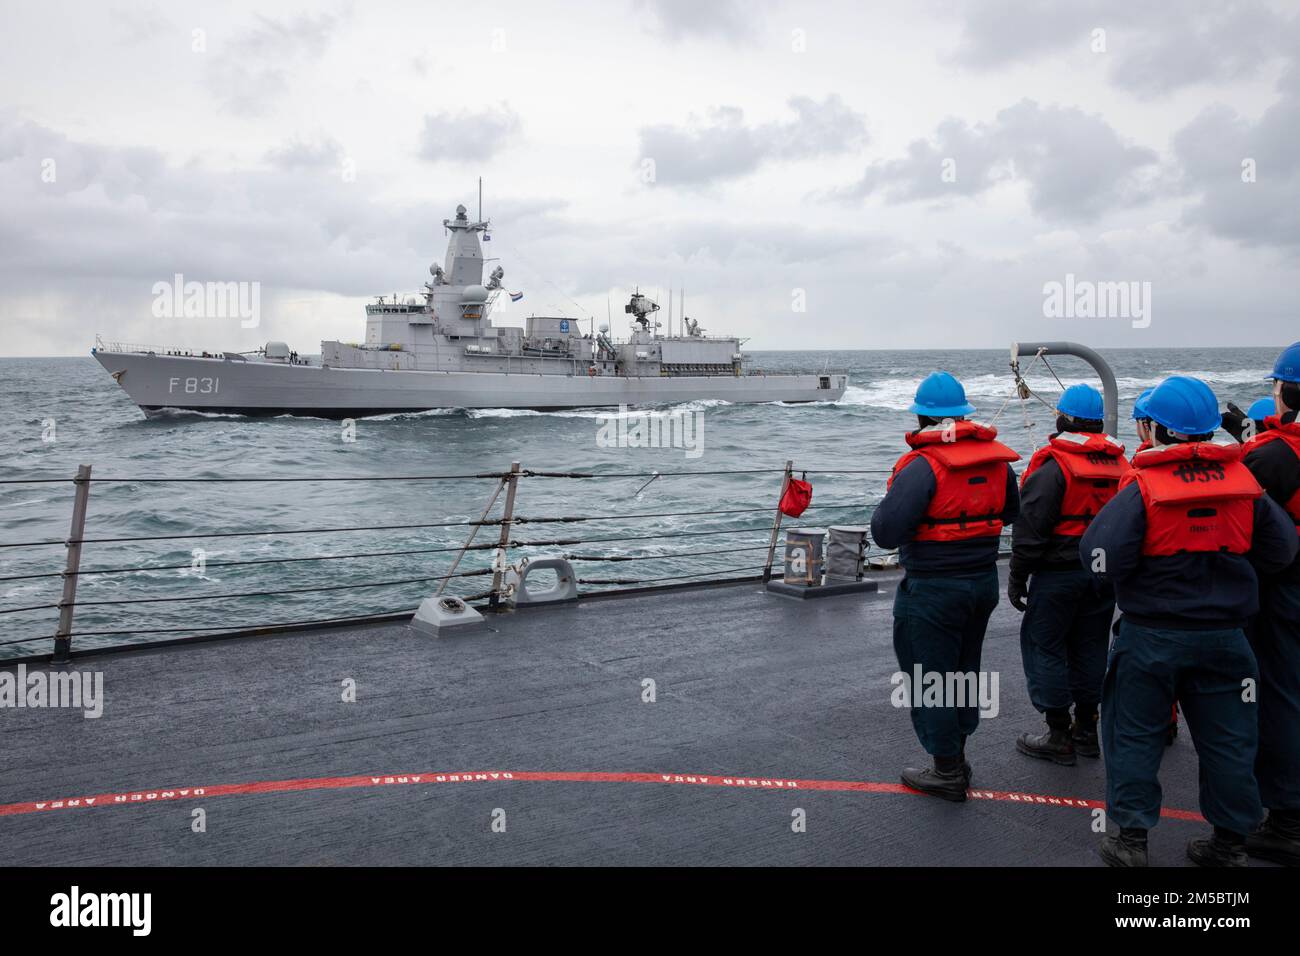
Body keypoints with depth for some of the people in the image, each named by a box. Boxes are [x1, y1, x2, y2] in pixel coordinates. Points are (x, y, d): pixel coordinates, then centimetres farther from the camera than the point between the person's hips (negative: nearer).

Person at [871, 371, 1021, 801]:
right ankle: (957, 755, 34)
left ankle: (948, 772, 15)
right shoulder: (996, 457, 0)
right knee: (964, 668, 21)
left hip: (933, 589, -7)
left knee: (929, 675, 6)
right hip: (983, 581, 7)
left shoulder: (923, 466, -22)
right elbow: (1013, 511, 17)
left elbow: (885, 532, -27)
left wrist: (887, 504, -8)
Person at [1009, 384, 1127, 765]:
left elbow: (1030, 529, -18)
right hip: (1105, 574, 7)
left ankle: (1059, 736, 6)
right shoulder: (1119, 463, 8)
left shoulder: (1053, 465, -16)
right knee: (1090, 648, 16)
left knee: (1045, 648, 3)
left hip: (1058, 573, -7)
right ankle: (1087, 729, 24)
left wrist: (1017, 578, -10)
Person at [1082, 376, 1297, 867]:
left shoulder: (1142, 487, -16)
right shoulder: (1243, 480, -3)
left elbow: (1100, 556, -22)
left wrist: (1139, 570, -1)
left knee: (1134, 735, 9)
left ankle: (1129, 839, 15)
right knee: (1227, 739, 14)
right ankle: (1230, 844, 24)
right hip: (1224, 636, 4)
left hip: (1151, 637, -3)